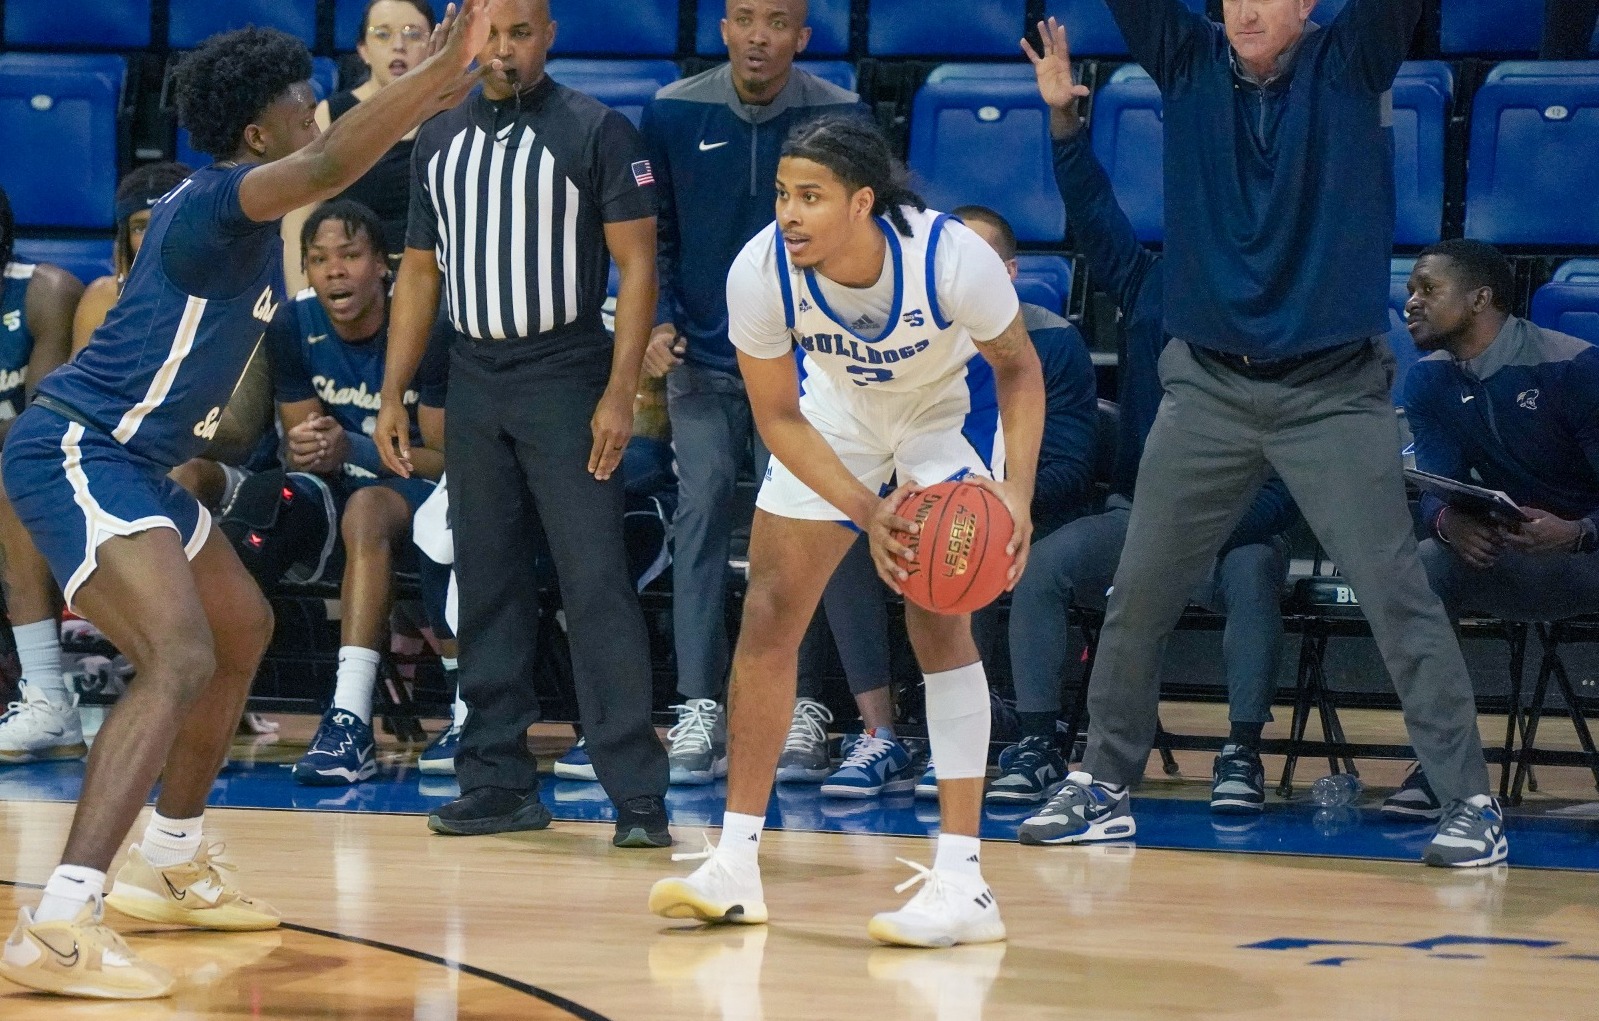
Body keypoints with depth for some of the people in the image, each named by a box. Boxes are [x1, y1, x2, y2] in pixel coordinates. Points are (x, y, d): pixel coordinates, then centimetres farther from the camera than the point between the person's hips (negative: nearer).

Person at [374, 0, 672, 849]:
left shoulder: (597, 133, -4)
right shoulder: (438, 140, 12)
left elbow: (637, 264, -7)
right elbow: (420, 271, 17)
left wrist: (620, 393, -15)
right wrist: (391, 395, 11)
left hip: (565, 379, -5)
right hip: (473, 381, 5)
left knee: (596, 584, -10)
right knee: (486, 587, 7)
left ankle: (638, 795, -11)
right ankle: (497, 782, 14)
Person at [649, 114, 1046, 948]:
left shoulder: (951, 258, -36)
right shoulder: (760, 272, -29)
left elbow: (1018, 369, -17)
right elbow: (778, 417, -15)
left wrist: (1017, 486, -31)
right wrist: (866, 511, -27)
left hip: (949, 408, -3)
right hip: (836, 409, 4)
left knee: (936, 616, -18)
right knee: (769, 610, -1)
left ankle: (962, 881, -18)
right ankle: (736, 865, 9)